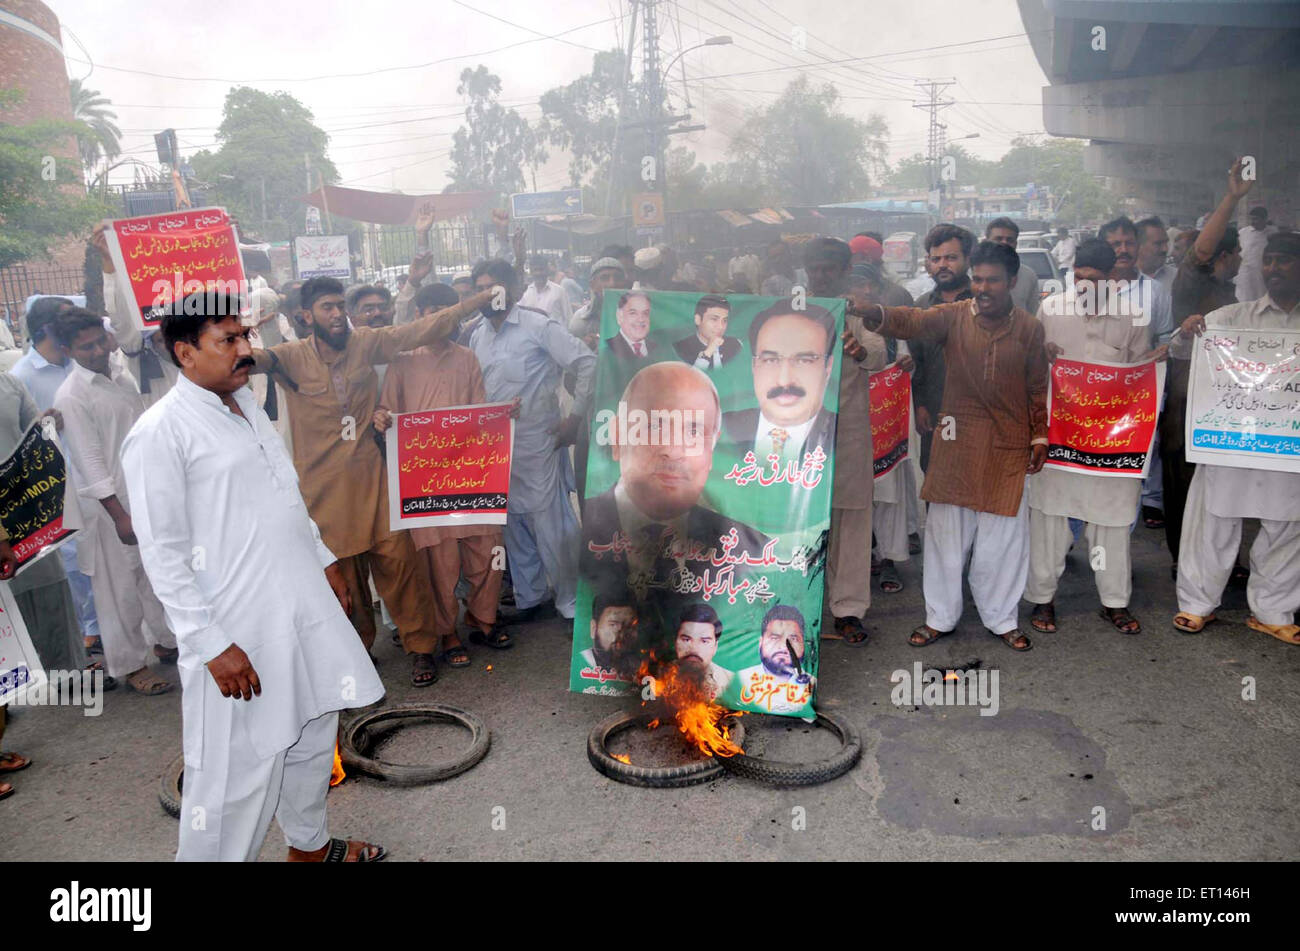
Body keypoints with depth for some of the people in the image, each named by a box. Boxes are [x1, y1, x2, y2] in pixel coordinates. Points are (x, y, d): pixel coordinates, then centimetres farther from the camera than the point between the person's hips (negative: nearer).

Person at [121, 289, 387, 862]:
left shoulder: (247, 404, 11)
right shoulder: (160, 431, -14)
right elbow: (163, 555, -16)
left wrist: (323, 559, 21)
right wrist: (211, 644, -19)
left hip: (303, 608, 8)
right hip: (239, 631, -8)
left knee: (313, 732, 21)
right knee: (238, 767, 1)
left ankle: (310, 843, 42)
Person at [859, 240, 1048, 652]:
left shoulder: (1029, 328, 4)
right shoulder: (954, 316, -2)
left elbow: (1038, 387, 10)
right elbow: (914, 321, -21)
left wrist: (1040, 436, 6)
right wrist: (874, 315, -40)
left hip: (1009, 446, 1)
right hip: (957, 439, -1)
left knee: (1004, 533, 7)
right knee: (946, 530, 6)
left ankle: (1001, 618, 25)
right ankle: (940, 617, 21)